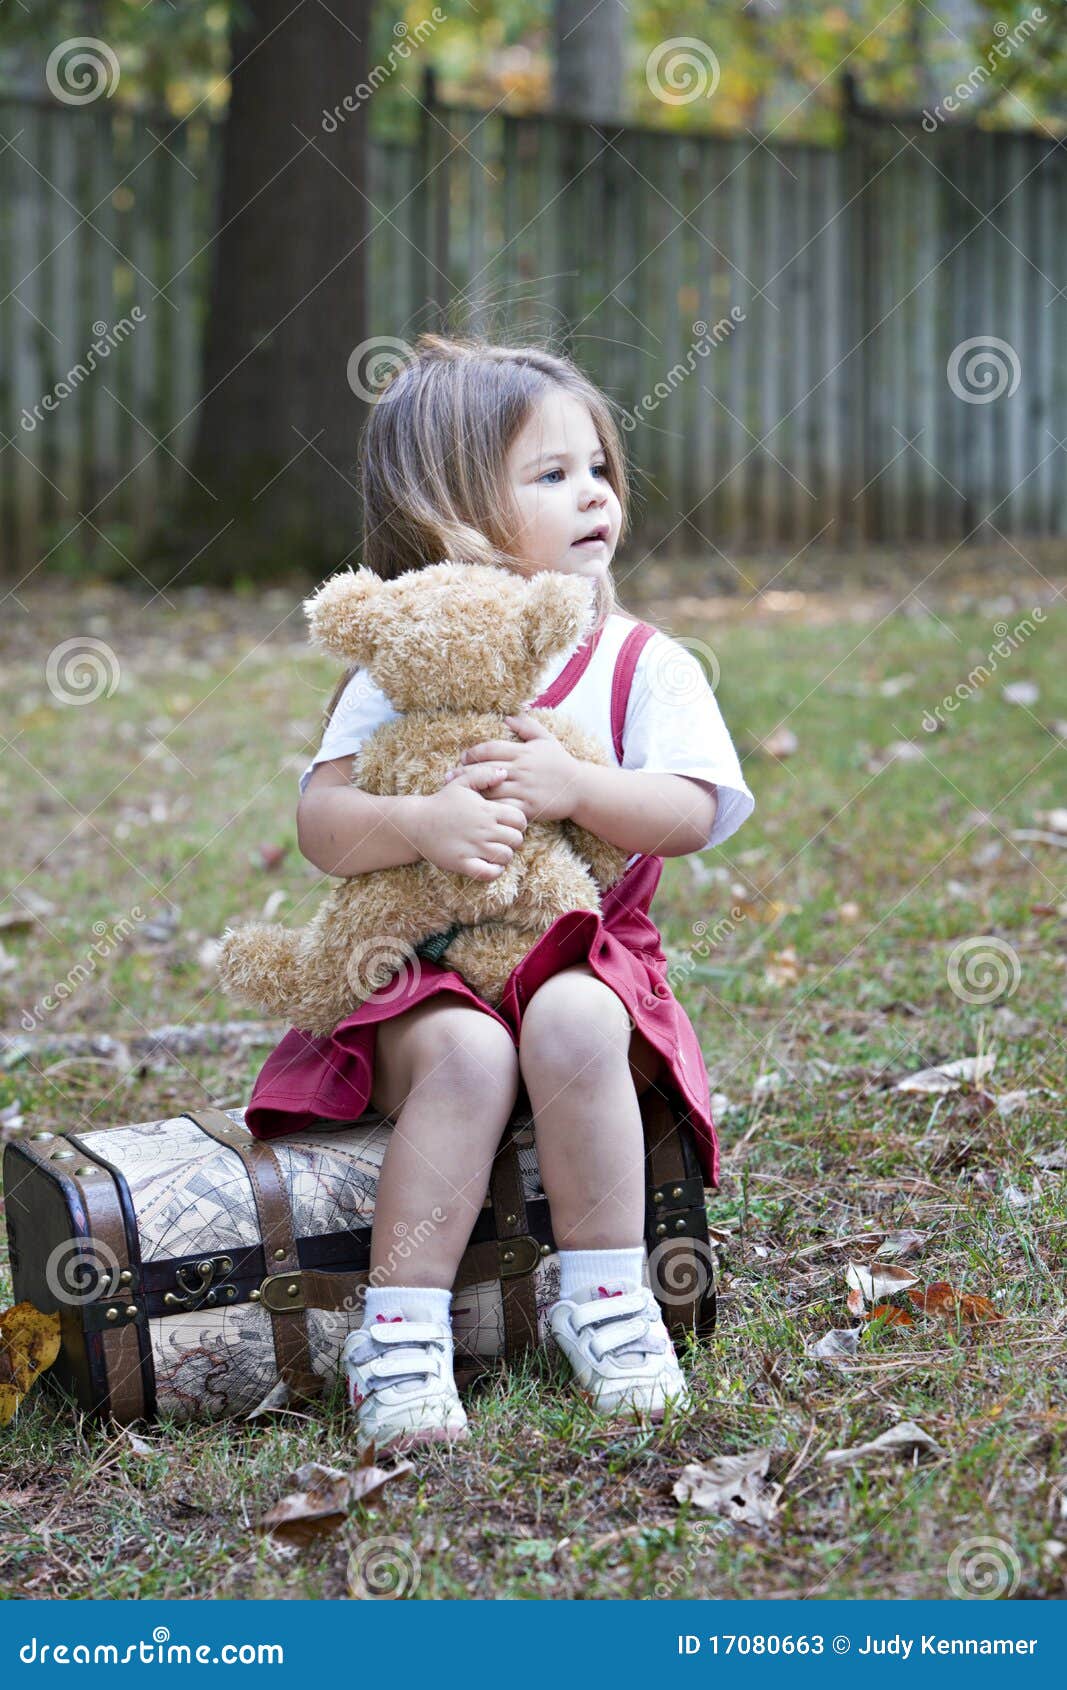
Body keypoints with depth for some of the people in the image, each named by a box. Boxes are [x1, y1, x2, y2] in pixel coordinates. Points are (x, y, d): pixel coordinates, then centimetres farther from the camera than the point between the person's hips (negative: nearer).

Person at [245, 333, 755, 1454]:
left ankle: (604, 1298, -19)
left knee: (573, 1024, -33)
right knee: (465, 1055, -33)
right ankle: (401, 1329, -26)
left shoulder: (644, 664, 6)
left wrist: (574, 787, -23)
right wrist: (423, 825, -26)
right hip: (426, 973, -1)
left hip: (583, 953, 1)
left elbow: (692, 813, -6)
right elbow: (322, 824, -6)